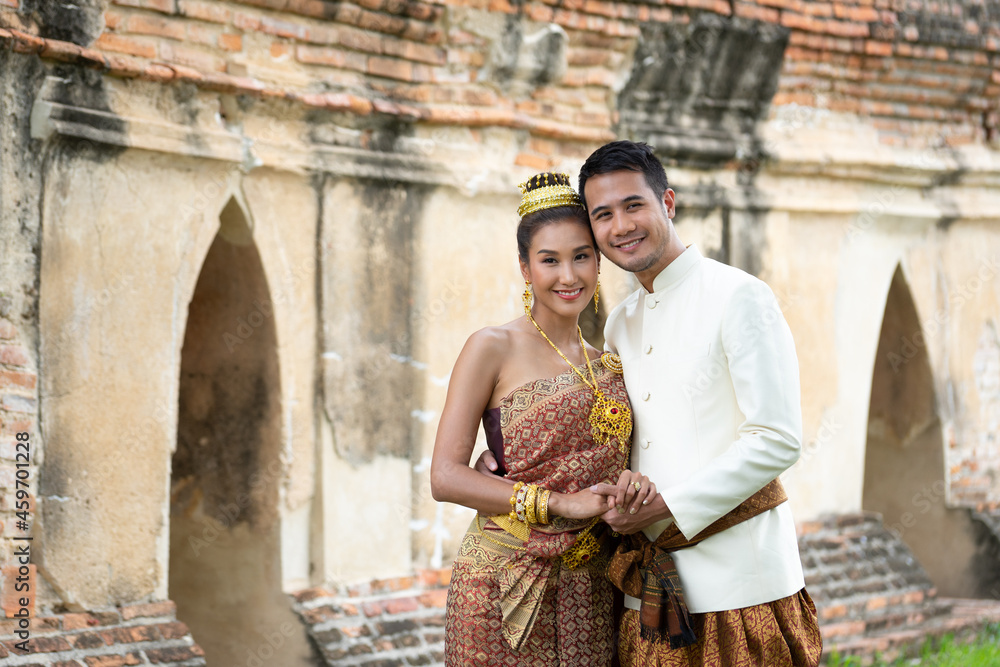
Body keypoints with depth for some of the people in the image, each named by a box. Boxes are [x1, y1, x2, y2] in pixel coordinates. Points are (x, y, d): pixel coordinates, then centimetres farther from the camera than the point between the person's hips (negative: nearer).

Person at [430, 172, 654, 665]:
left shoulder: (608, 366, 13)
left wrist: (628, 484, -5)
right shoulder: (493, 349, -3)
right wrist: (560, 503, -18)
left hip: (587, 591, 5)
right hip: (506, 583, -5)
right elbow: (446, 477, -10)